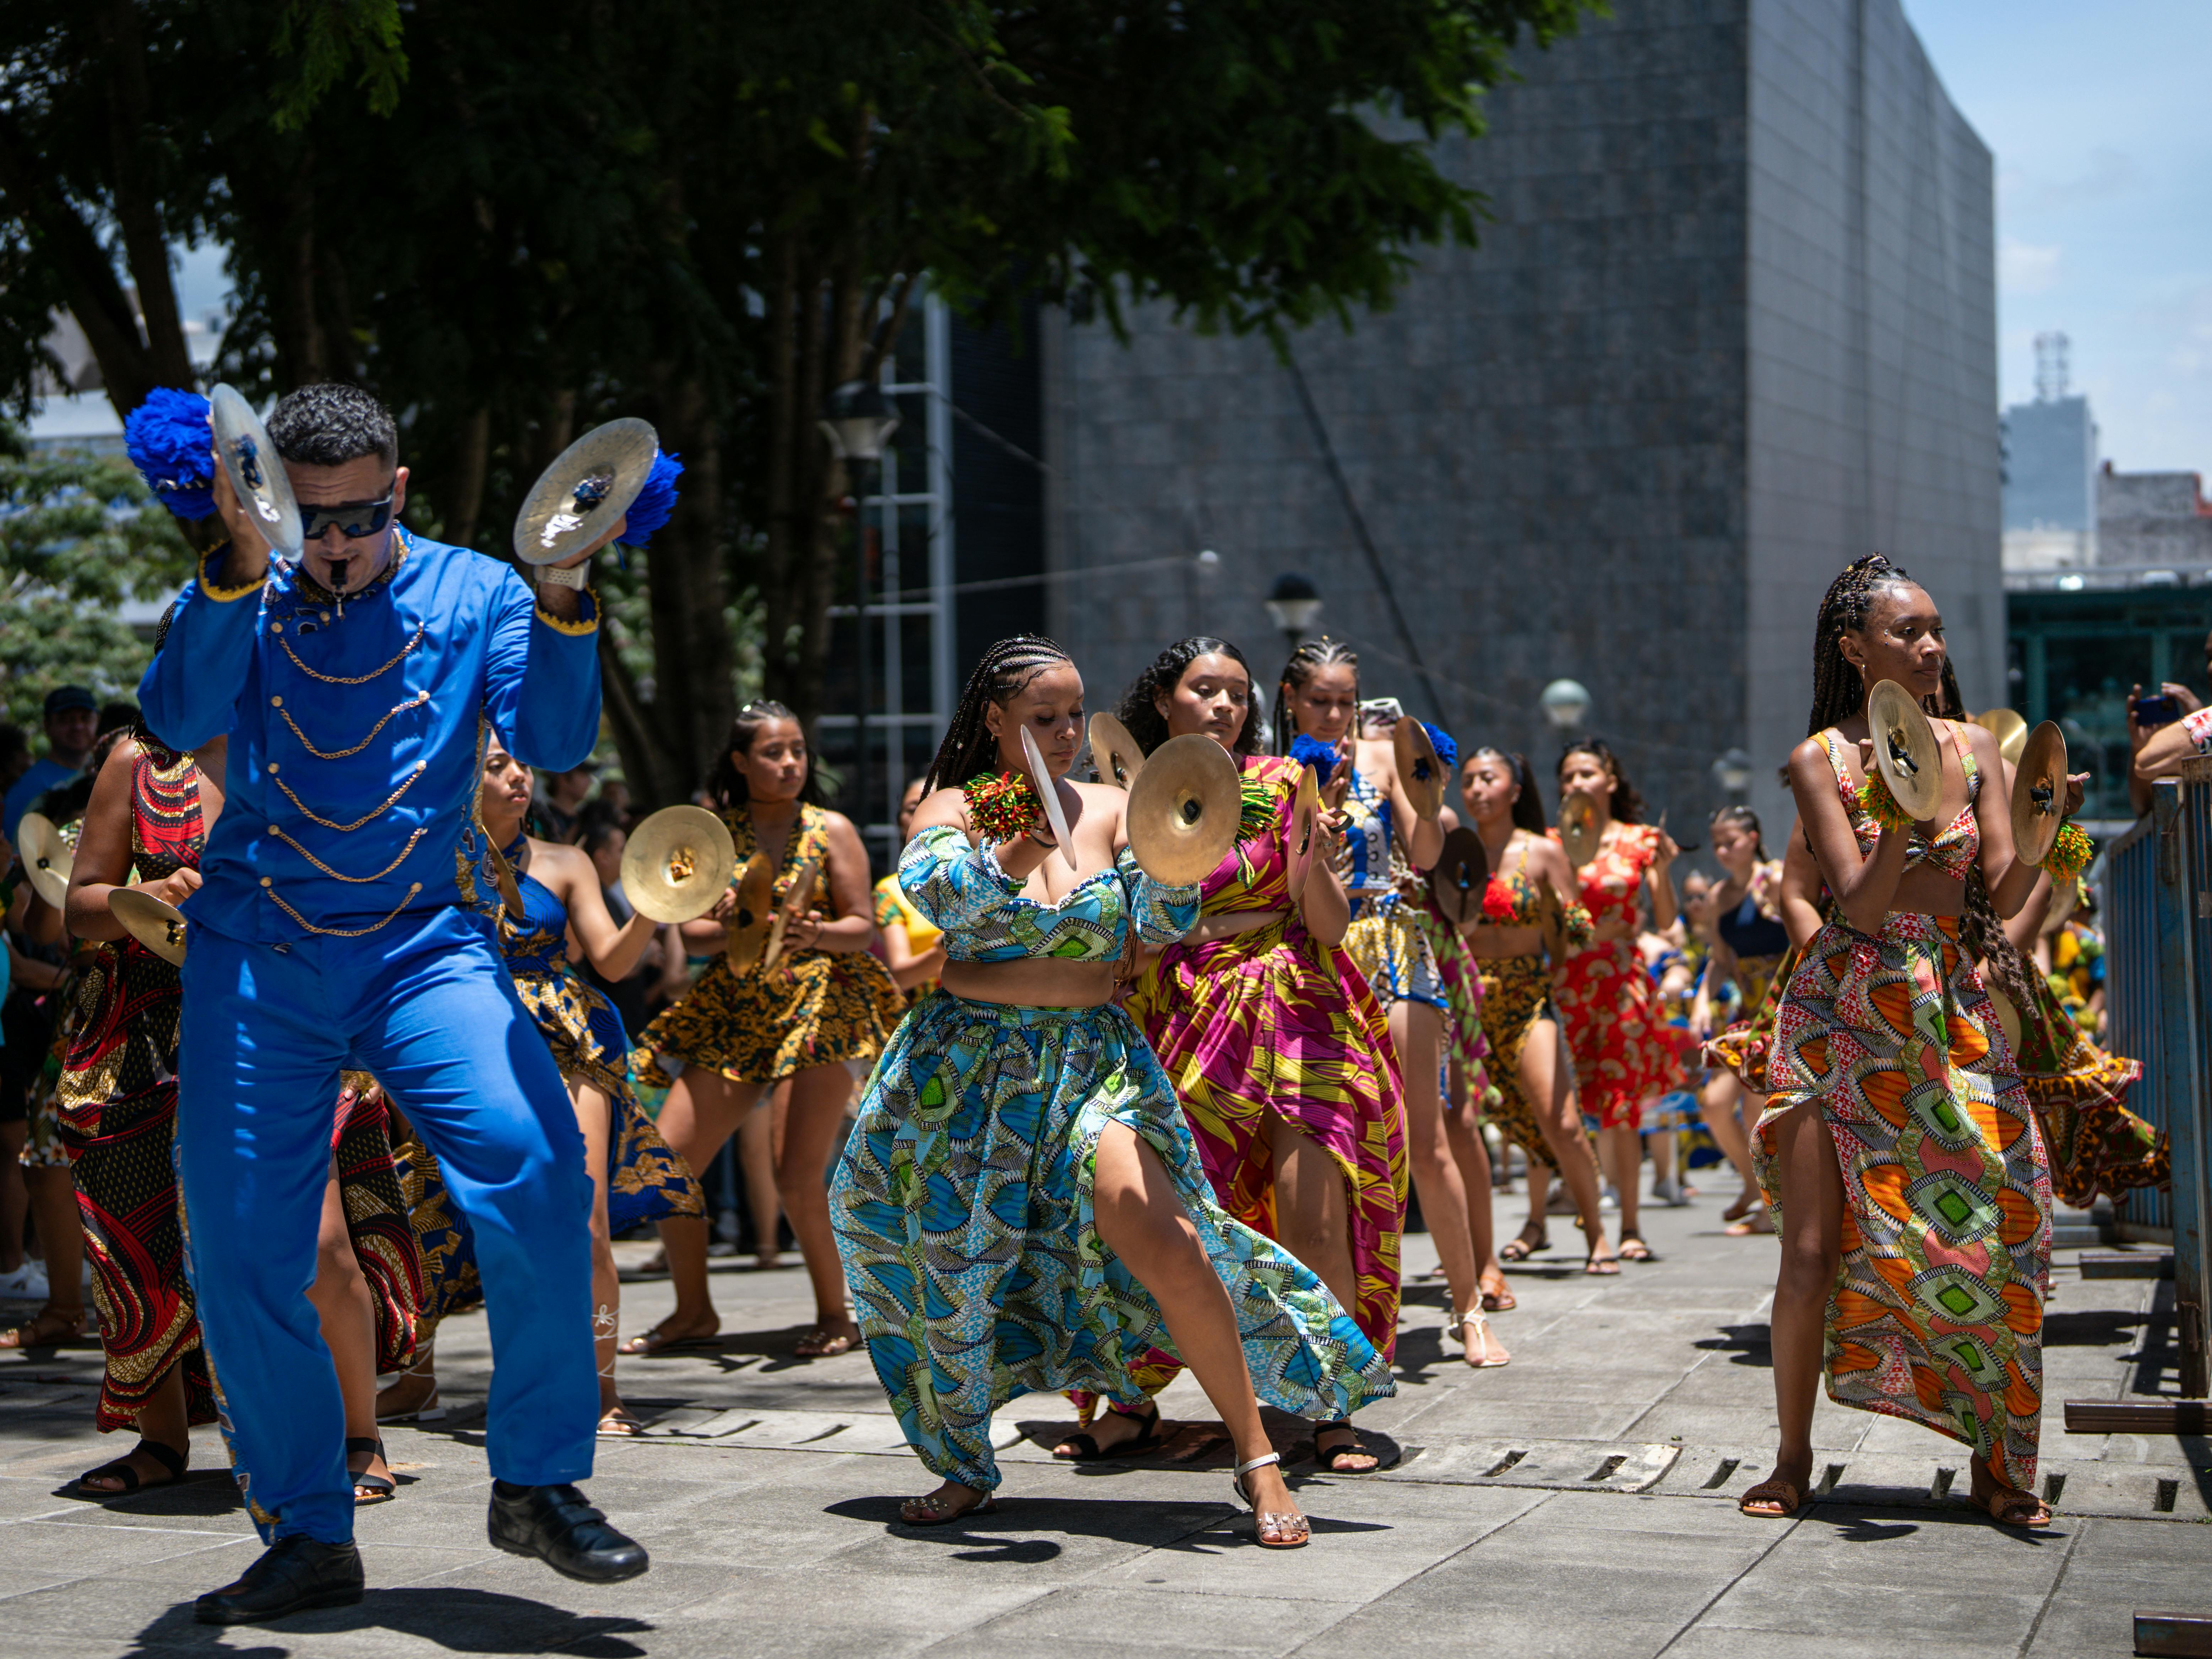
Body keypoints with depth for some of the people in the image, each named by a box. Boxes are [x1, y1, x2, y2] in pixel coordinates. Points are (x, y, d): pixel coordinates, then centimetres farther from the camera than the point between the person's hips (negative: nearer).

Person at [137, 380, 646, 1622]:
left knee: (536, 1173, -23)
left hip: (425, 948, -1)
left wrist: (562, 595, -22)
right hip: (255, 958, 1)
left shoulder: (471, 595, 7)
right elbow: (180, 717, -12)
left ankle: (539, 1486, -9)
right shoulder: (238, 599, 8)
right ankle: (309, 1538, 17)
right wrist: (247, 563, -23)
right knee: (242, 1254, 0)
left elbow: (553, 741, -7)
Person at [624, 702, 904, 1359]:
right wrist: (726, 927, -16)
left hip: (819, 1005, -4)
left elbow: (864, 926, -2)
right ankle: (694, 1311, 18)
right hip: (736, 1010, 4)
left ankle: (835, 1313, 3)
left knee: (798, 1176, -17)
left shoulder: (831, 830, 1)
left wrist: (817, 934, -22)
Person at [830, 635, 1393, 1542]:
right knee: (944, 1272, 6)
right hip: (966, 1073, 1)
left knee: (1165, 1242, -20)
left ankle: (1259, 1463, -12)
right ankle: (968, 1470, 29)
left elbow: (1165, 922, -3)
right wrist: (999, 850, -31)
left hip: (1093, 1062, -1)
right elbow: (919, 898, -17)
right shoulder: (954, 810, 1)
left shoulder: (1108, 810, 5)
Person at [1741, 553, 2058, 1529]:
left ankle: (1995, 1466, 8)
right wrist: (1907, 816, -29)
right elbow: (1861, 906, -14)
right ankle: (1795, 1459, 12)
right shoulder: (1822, 760, -5)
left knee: (1994, 1227, -5)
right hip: (1841, 1018, -3)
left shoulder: (1973, 747, 4)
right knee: (1812, 1249, -5)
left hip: (1950, 1019, 3)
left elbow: (2005, 898, -2)